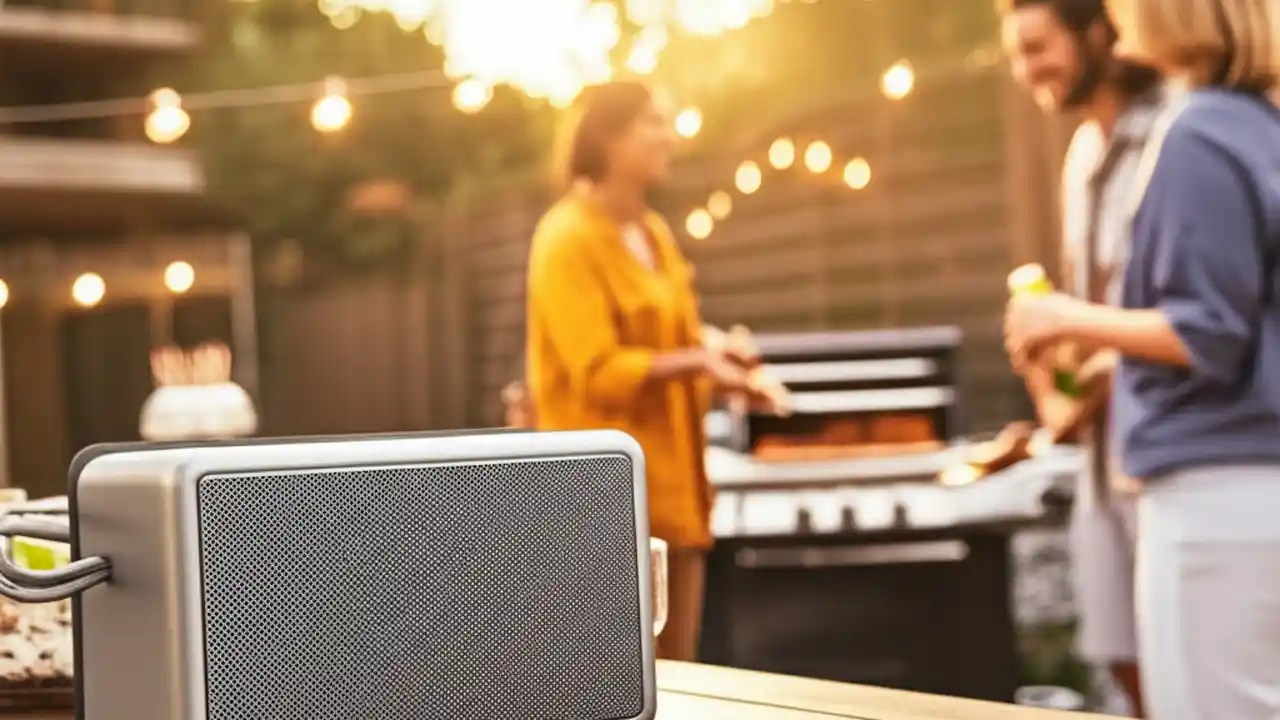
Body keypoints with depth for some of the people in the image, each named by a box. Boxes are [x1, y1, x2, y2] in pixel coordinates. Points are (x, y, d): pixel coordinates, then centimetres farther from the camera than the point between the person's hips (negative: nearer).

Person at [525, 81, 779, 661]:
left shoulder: (654, 234, 15)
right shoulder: (569, 239, -11)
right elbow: (597, 371, -19)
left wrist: (715, 365, 7)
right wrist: (694, 362, -26)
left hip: (671, 482, 9)